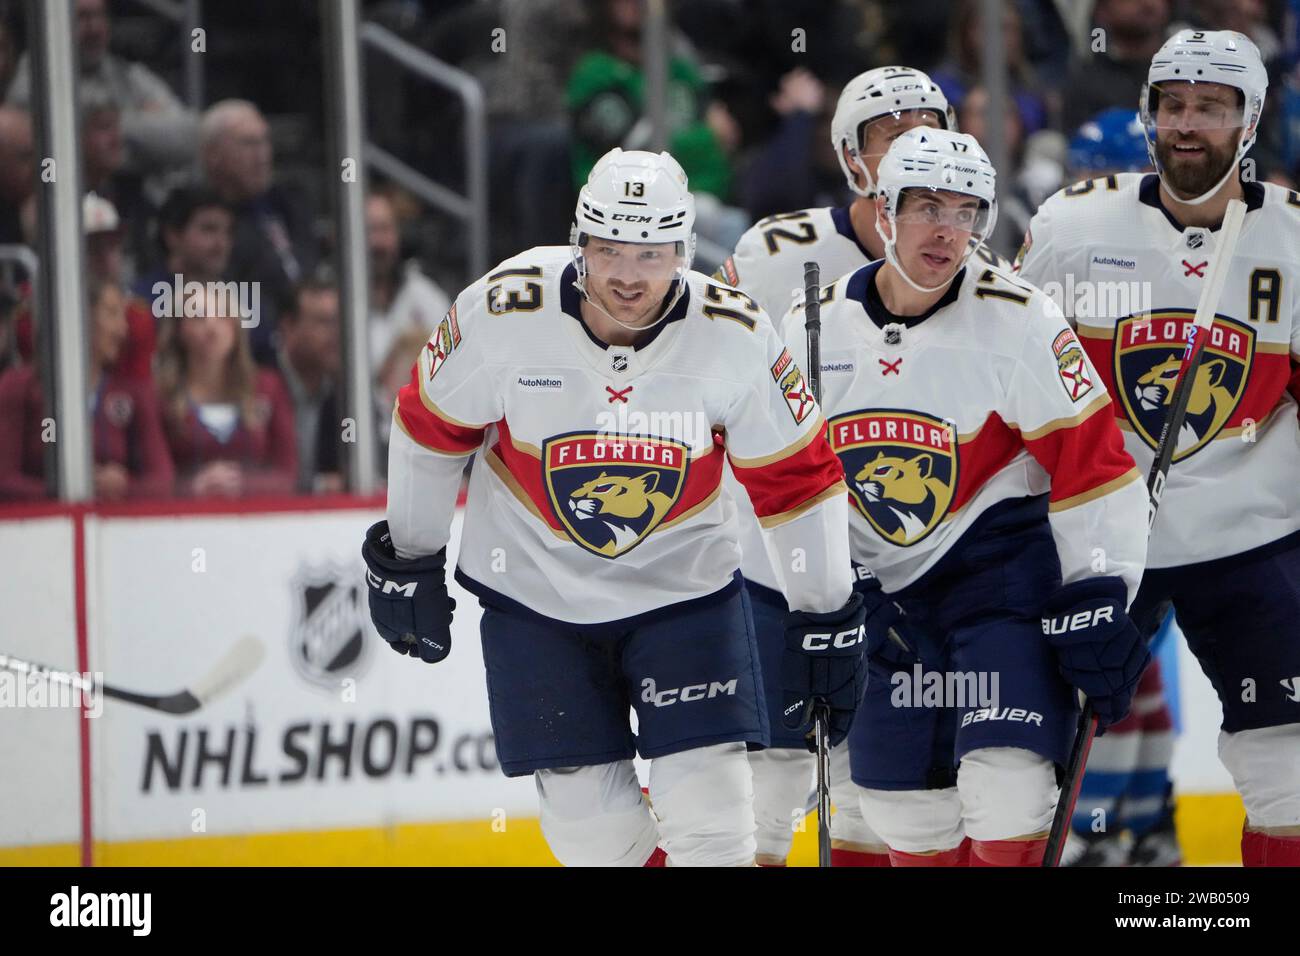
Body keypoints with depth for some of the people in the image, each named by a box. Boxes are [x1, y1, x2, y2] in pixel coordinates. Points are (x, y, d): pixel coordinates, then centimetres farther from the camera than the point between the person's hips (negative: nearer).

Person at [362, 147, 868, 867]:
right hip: (534, 593, 0)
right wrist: (406, 560, 7)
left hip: (685, 588, 0)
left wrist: (827, 619, 0)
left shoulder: (735, 338, -17)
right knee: (593, 826, -2)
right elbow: (431, 429, -2)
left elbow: (796, 479, -5)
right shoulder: (503, 314, -19)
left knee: (710, 812, -10)